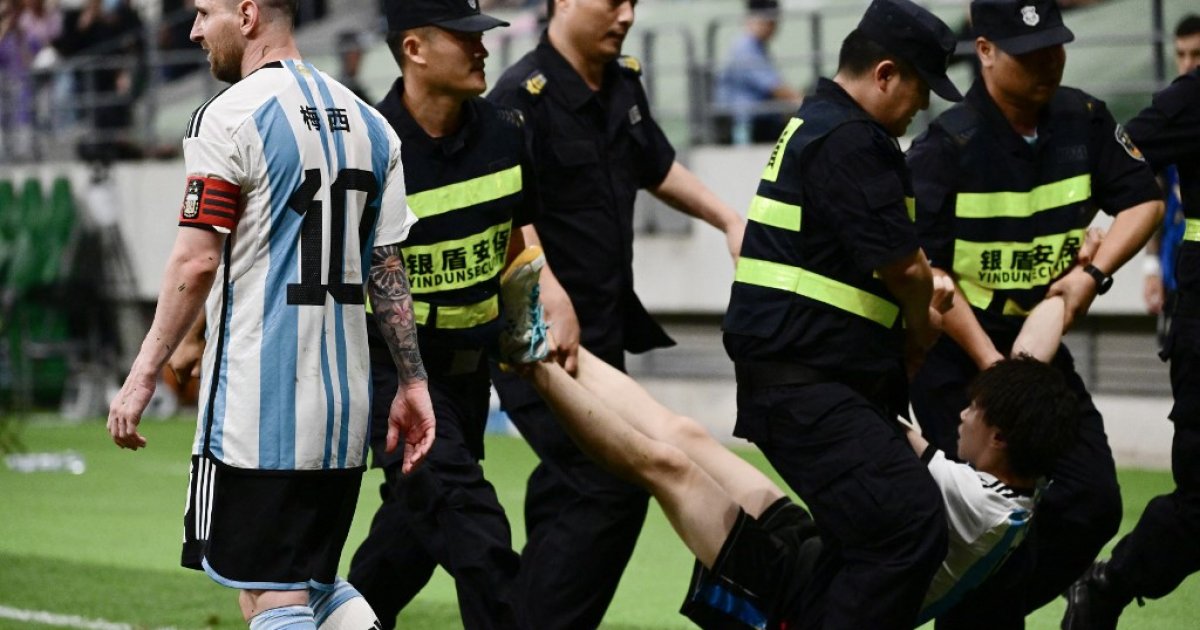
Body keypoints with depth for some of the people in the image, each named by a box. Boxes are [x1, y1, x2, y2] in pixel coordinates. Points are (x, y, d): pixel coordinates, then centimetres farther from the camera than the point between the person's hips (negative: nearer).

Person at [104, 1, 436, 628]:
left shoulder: (231, 117, -9)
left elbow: (198, 262, -15)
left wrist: (143, 375, -10)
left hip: (255, 404, -7)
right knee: (313, 580, 18)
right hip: (344, 402, 7)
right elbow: (388, 267, 12)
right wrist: (412, 381, 14)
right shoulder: (367, 123, 12)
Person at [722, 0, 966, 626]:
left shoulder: (813, 125, 20)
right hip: (807, 388, -11)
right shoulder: (849, 141, -14)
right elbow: (904, 267, -12)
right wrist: (919, 328, 9)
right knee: (911, 526, -19)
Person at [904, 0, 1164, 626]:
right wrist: (989, 364, -21)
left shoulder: (1083, 121, -1)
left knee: (1092, 504, -1)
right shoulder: (945, 145, -17)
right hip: (956, 344, -6)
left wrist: (1092, 273, -10)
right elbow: (927, 269, -17)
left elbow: (1143, 200, 8)